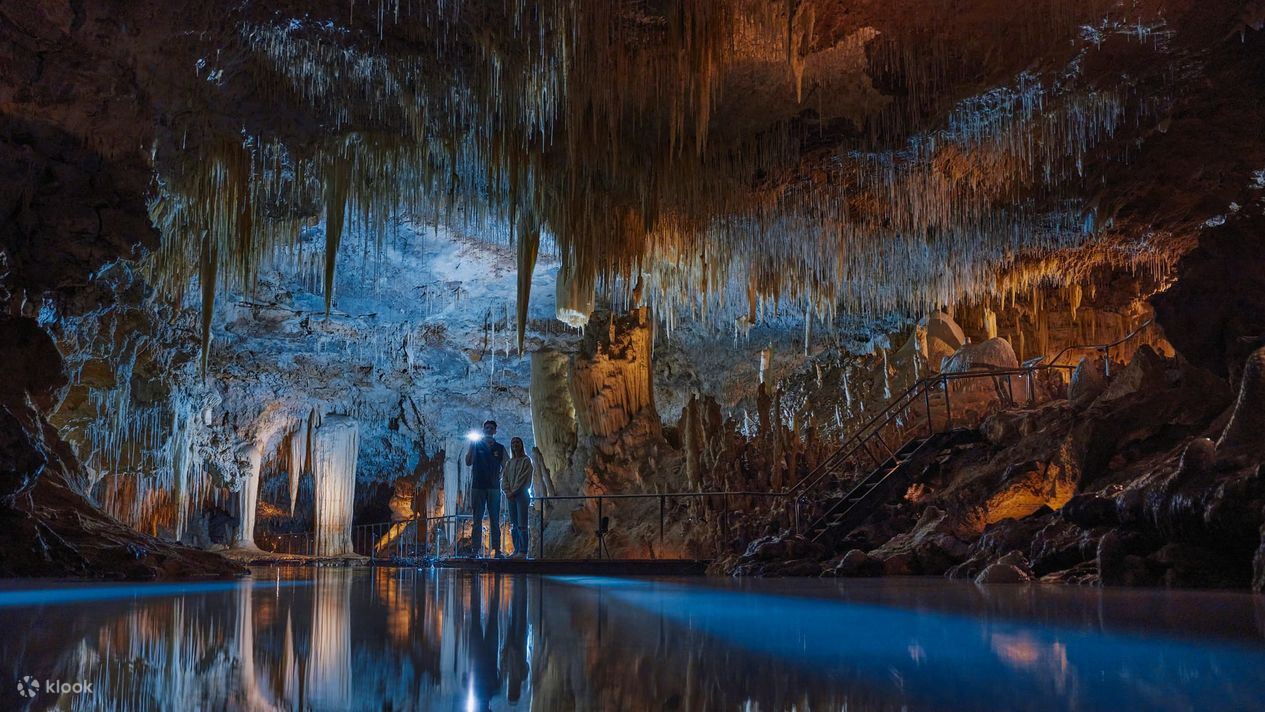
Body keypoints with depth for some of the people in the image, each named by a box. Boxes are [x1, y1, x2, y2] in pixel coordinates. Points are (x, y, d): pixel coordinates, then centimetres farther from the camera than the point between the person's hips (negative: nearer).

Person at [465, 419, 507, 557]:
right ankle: (476, 550, -1)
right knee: (477, 520, -1)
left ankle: (496, 550, -1)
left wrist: (498, 476, -5)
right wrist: (471, 446, -8)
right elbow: (468, 463, -2)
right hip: (478, 487, -1)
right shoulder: (476, 445, 8)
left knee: (495, 520, -1)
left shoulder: (500, 448, 11)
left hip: (493, 488, 1)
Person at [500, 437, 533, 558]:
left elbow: (523, 479, -8)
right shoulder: (509, 463, 17)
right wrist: (507, 491, -6)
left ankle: (523, 551, -12)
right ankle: (516, 550, 8)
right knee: (514, 525, 5)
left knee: (521, 524, -10)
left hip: (522, 494, -6)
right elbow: (504, 478, 10)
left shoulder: (526, 460, 0)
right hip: (510, 496, 6)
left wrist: (513, 492, -12)